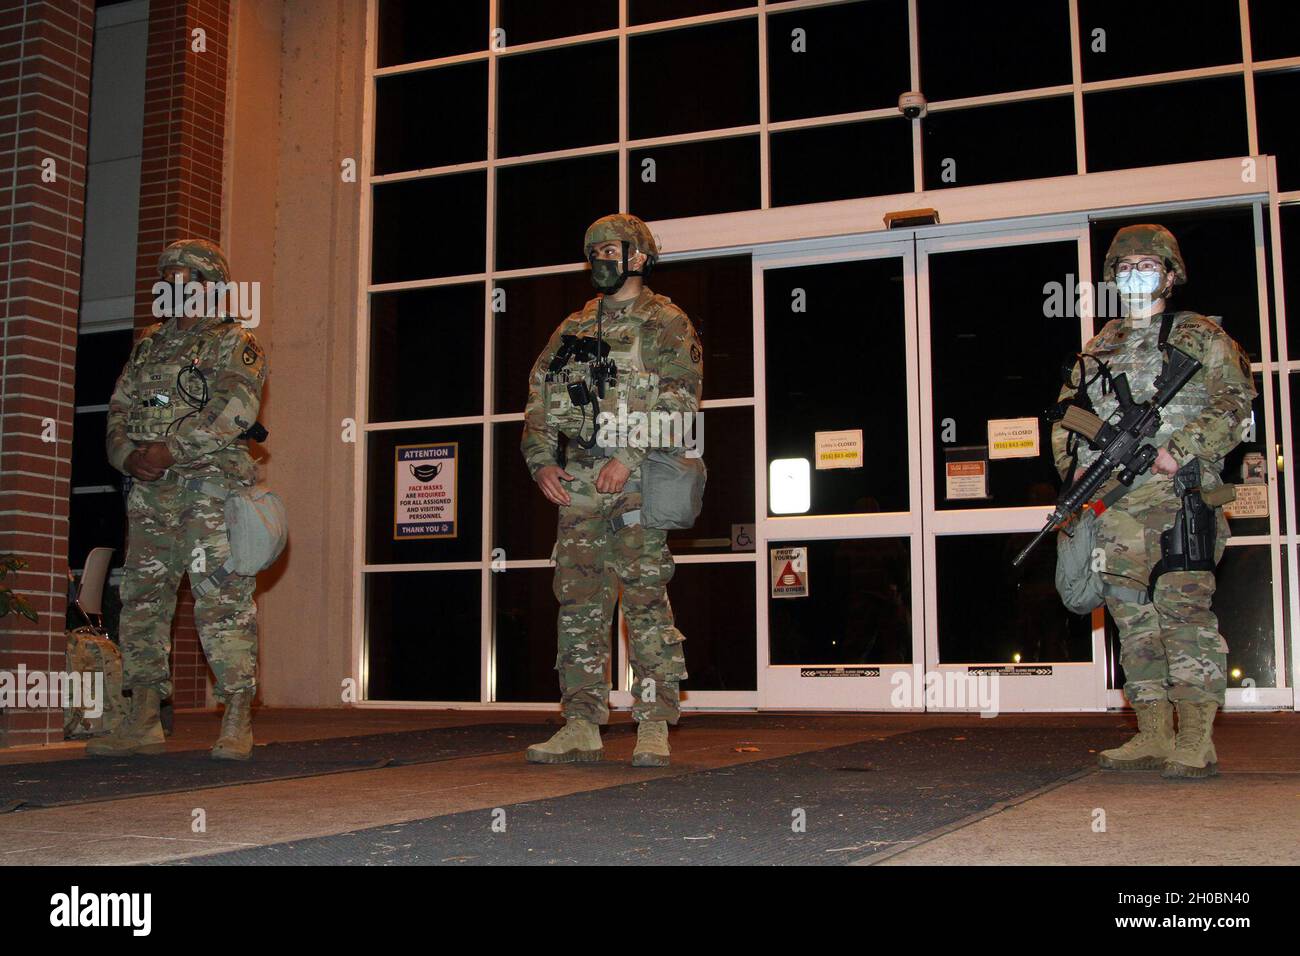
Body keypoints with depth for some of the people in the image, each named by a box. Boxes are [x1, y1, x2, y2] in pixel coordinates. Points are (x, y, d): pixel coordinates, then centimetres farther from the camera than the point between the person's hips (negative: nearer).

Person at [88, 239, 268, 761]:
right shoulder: (148, 345, 22)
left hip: (212, 485, -7)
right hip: (151, 489, 7)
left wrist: (170, 448, -18)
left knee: (223, 599, -11)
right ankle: (143, 723, 12)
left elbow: (235, 409, -14)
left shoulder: (234, 342, 1)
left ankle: (238, 723, -9)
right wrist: (128, 455, -4)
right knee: (142, 599, 6)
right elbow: (120, 409, 17)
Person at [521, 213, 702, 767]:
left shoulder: (667, 325, 2)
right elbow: (539, 401, 18)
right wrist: (541, 461, 3)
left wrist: (629, 457, -18)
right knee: (579, 602, 4)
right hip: (577, 485, 6)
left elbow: (680, 401, -10)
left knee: (646, 602, -7)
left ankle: (654, 728, -3)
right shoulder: (573, 330, 20)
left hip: (638, 480, -6)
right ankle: (582, 727, 9)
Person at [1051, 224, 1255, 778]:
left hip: (1178, 498, -5)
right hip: (1114, 507, 5)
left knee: (1185, 610, -11)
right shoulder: (1098, 350, 21)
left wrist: (1181, 448, -15)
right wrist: (1077, 474, 5)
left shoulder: (1200, 337, 8)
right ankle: (1153, 738, 11)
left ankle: (1196, 742, -9)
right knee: (1134, 619, 5)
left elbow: (1235, 402, -2)